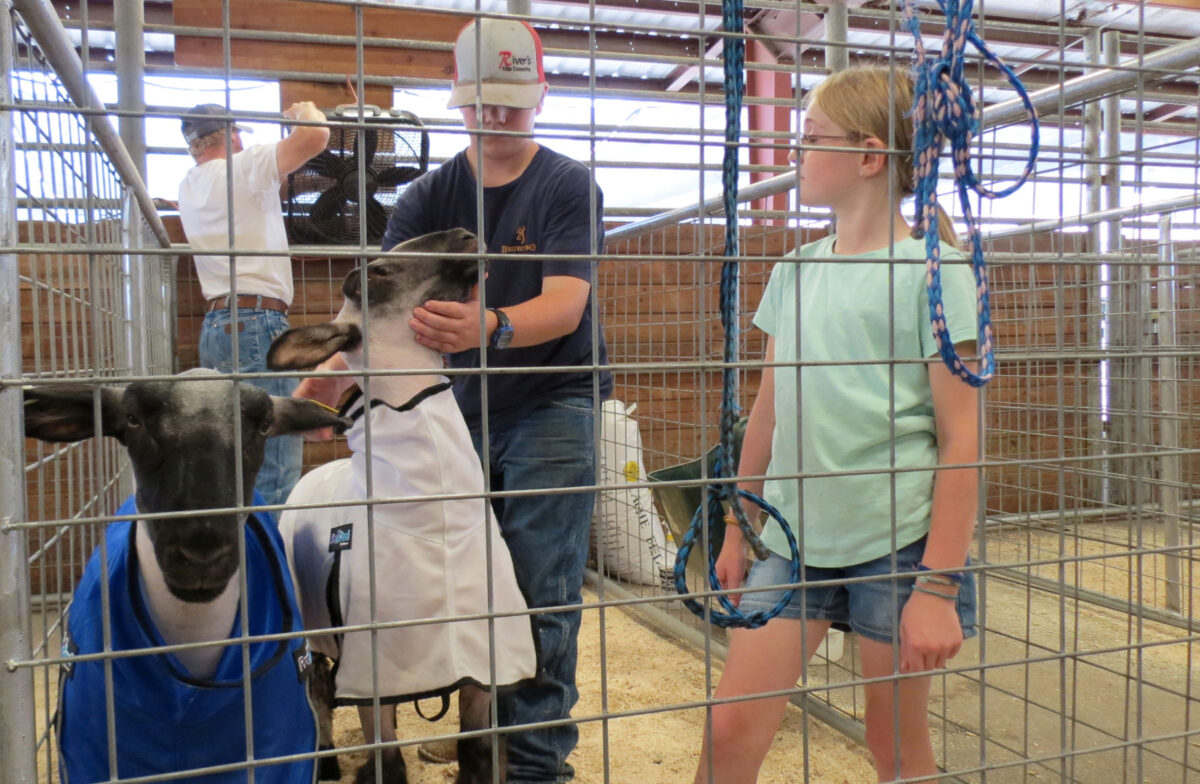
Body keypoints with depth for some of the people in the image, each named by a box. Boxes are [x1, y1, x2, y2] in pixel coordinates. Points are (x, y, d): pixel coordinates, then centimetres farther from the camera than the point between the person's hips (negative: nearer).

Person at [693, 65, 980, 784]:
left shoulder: (934, 268, -6)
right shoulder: (797, 271, 9)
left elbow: (961, 438, -9)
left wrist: (938, 585, -12)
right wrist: (738, 530, 15)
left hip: (898, 541, -4)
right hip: (793, 538, 4)